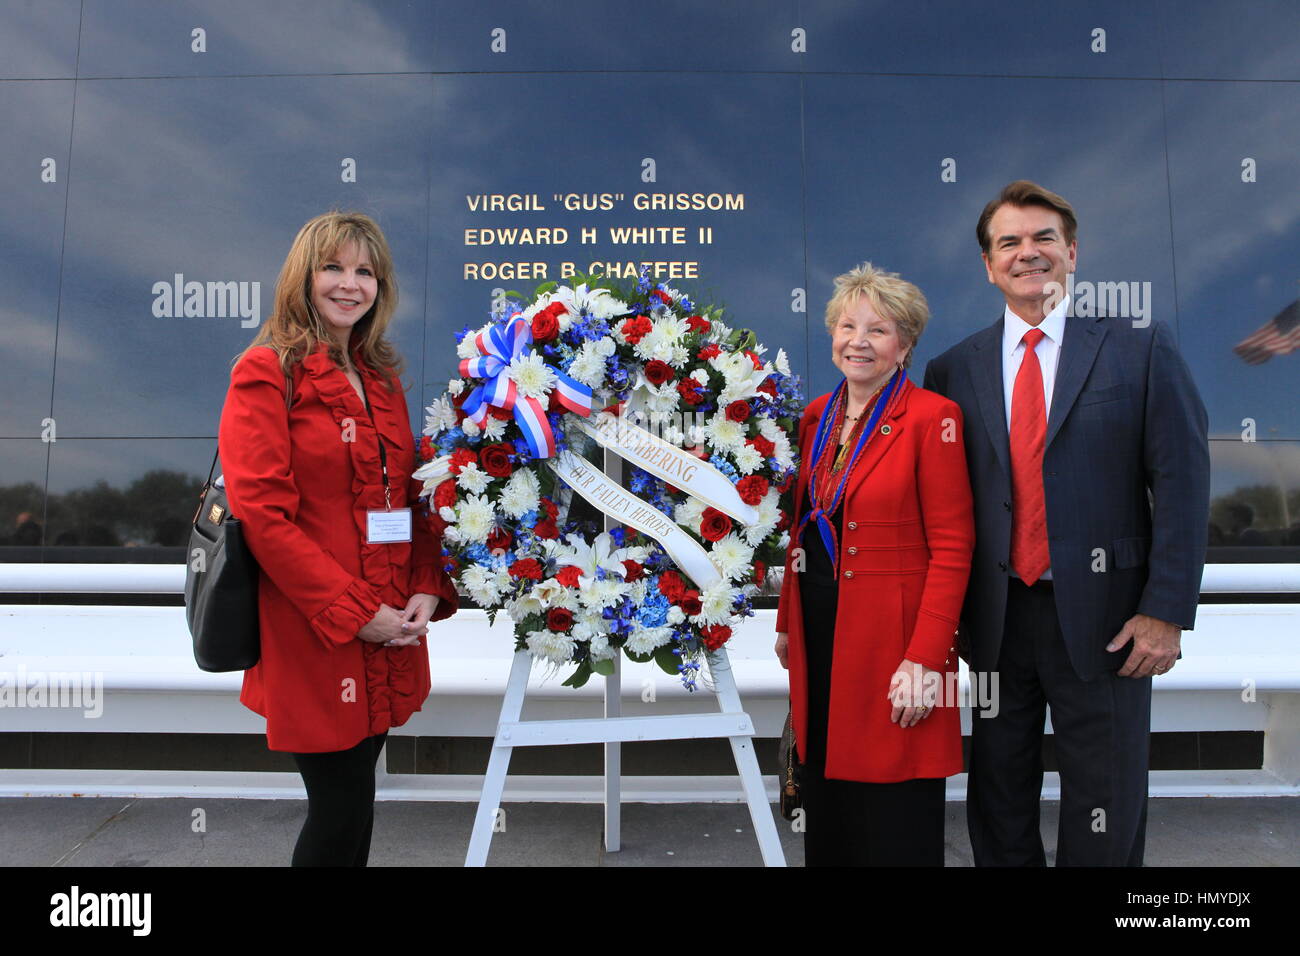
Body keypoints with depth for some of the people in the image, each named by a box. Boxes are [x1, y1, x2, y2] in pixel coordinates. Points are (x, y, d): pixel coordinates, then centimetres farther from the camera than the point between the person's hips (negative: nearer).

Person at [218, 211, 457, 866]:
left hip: (388, 637, 6)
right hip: (312, 639, -6)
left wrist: (427, 590, -2)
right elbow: (262, 514, -14)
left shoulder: (382, 377, 14)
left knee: (353, 803, 15)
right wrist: (353, 613, -15)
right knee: (342, 811, 2)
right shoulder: (266, 372, -6)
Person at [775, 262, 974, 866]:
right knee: (826, 800, 16)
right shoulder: (817, 417, 10)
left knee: (895, 826, 5)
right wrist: (787, 623, 12)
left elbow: (952, 548, -12)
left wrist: (926, 659, -18)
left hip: (893, 632, -6)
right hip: (820, 631, 6)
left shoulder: (932, 417, -9)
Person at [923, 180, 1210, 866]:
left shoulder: (1140, 349, 0)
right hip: (997, 617, 2)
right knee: (999, 800, 16)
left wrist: (1166, 610, -10)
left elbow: (1182, 482, -4)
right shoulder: (954, 370, 4)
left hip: (1102, 615, -2)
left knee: (1106, 813, 11)